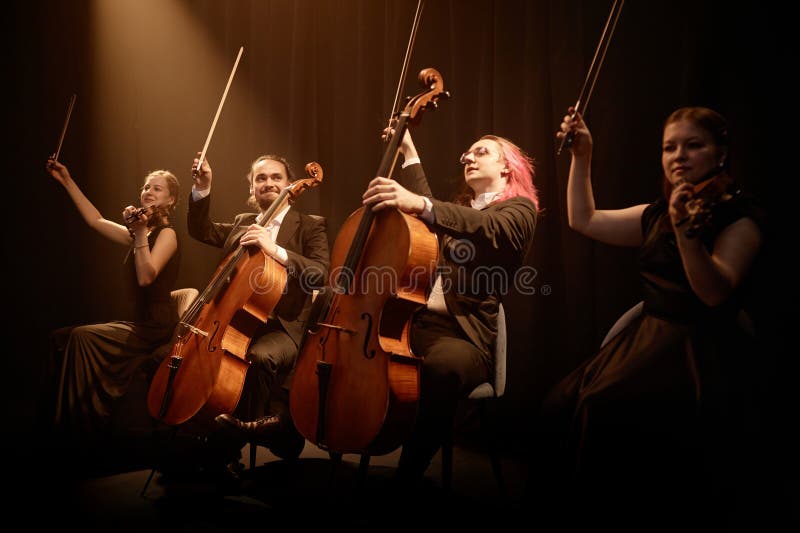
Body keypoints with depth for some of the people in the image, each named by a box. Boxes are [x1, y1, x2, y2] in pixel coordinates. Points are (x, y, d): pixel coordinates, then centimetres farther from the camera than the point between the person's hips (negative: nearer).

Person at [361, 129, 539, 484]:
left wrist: (420, 203, -34)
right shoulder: (460, 209, 31)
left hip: (463, 334, -6)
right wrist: (409, 153, 21)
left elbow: (490, 228, -17)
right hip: (414, 319, 6)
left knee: (442, 366, -39)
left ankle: (408, 478, -26)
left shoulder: (519, 208, 5)